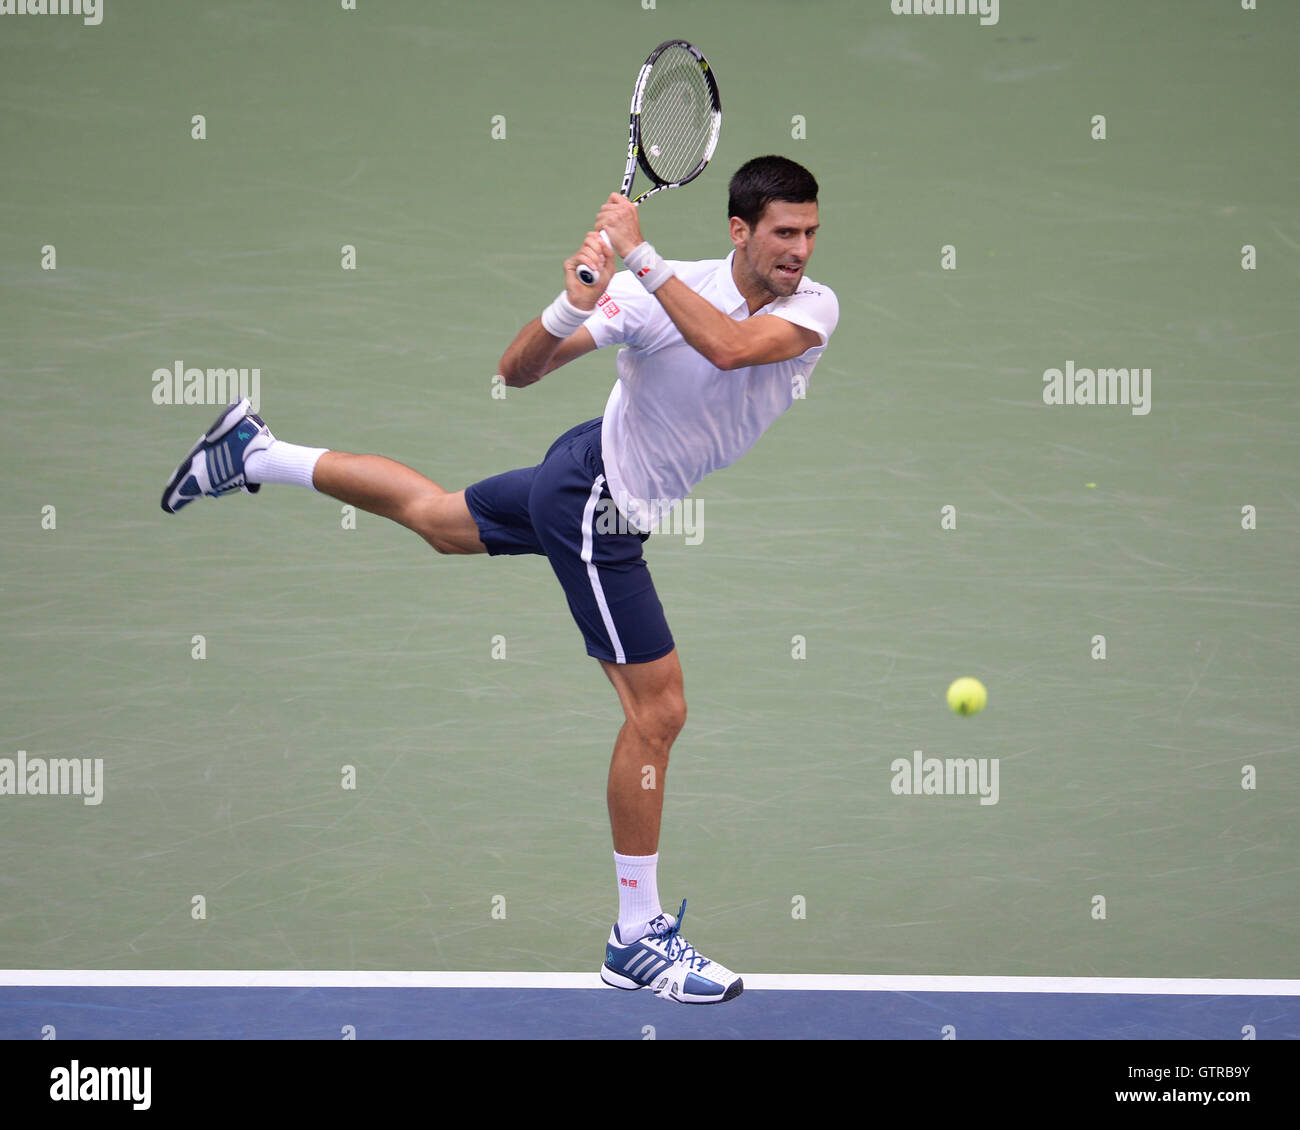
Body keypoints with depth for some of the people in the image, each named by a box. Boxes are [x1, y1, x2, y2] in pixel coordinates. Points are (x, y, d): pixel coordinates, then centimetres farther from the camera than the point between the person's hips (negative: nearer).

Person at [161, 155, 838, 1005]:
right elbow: (518, 371, -18)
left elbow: (728, 346, -38)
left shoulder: (814, 308, -17)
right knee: (659, 712, -6)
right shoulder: (651, 296, -26)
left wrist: (642, 259, -45)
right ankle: (637, 938, 5)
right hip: (593, 505, -6)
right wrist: (573, 307, -38)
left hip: (592, 482, 6)